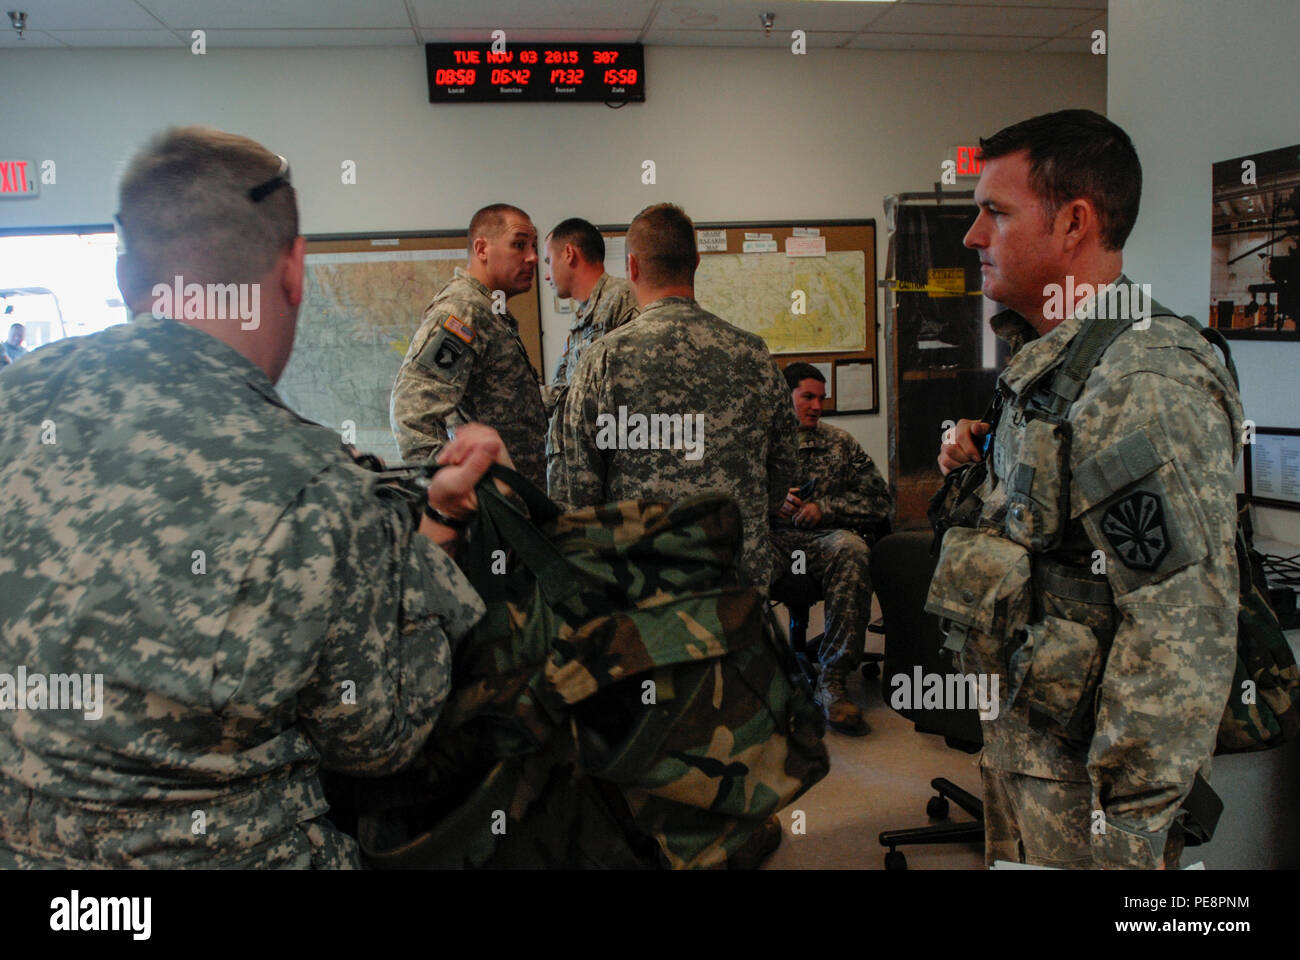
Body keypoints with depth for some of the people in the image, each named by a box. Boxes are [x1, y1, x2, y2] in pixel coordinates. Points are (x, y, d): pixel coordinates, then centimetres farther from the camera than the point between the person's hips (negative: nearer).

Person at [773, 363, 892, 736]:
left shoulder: (839, 443, 18)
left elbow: (880, 499, 12)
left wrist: (824, 507, -2)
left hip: (822, 537, 1)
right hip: (771, 536, -1)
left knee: (851, 548, -36)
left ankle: (832, 680, -35)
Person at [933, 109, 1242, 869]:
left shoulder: (1146, 384, -23)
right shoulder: (1049, 359, 7)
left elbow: (1183, 628, -25)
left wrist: (1128, 827, -22)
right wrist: (981, 459, 2)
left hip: (1087, 760, -9)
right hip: (1022, 728, 9)